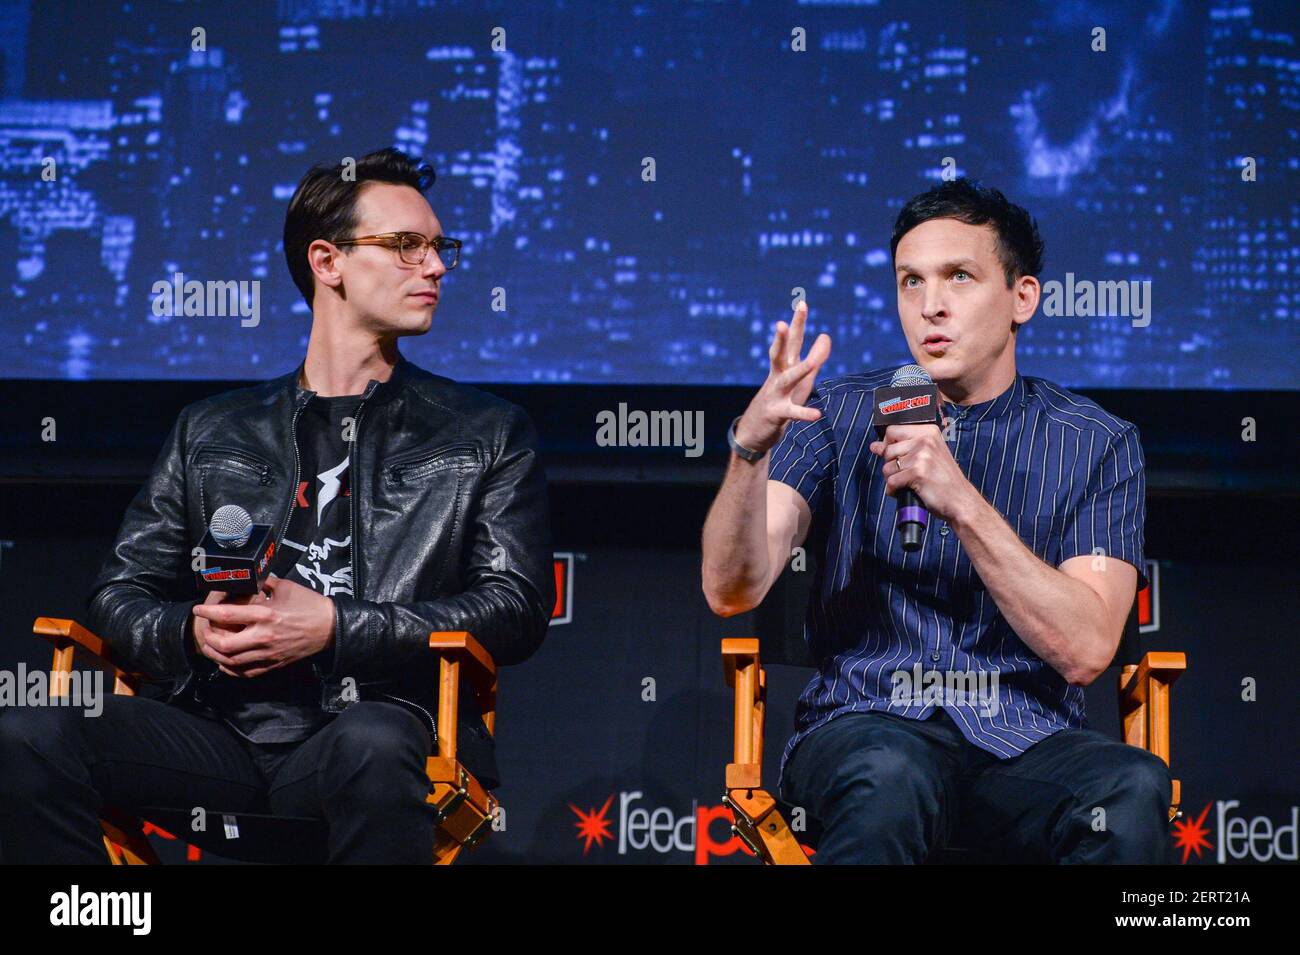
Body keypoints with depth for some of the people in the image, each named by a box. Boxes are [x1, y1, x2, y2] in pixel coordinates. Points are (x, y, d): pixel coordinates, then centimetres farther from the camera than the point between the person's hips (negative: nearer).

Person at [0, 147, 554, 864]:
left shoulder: (488, 435, 16)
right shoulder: (212, 432, 22)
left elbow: (517, 609, 4)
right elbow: (119, 594, 19)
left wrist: (334, 627, -8)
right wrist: (193, 631, -6)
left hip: (377, 720, -2)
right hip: (220, 731, 2)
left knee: (373, 746, -40)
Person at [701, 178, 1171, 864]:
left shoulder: (1097, 444, 6)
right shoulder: (839, 414, 9)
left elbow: (1085, 648, -8)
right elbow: (733, 591, -3)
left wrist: (963, 504, -18)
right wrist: (751, 445, -21)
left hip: (1025, 736, 1)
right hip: (866, 723, -1)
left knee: (1134, 787, -33)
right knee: (890, 777, -38)